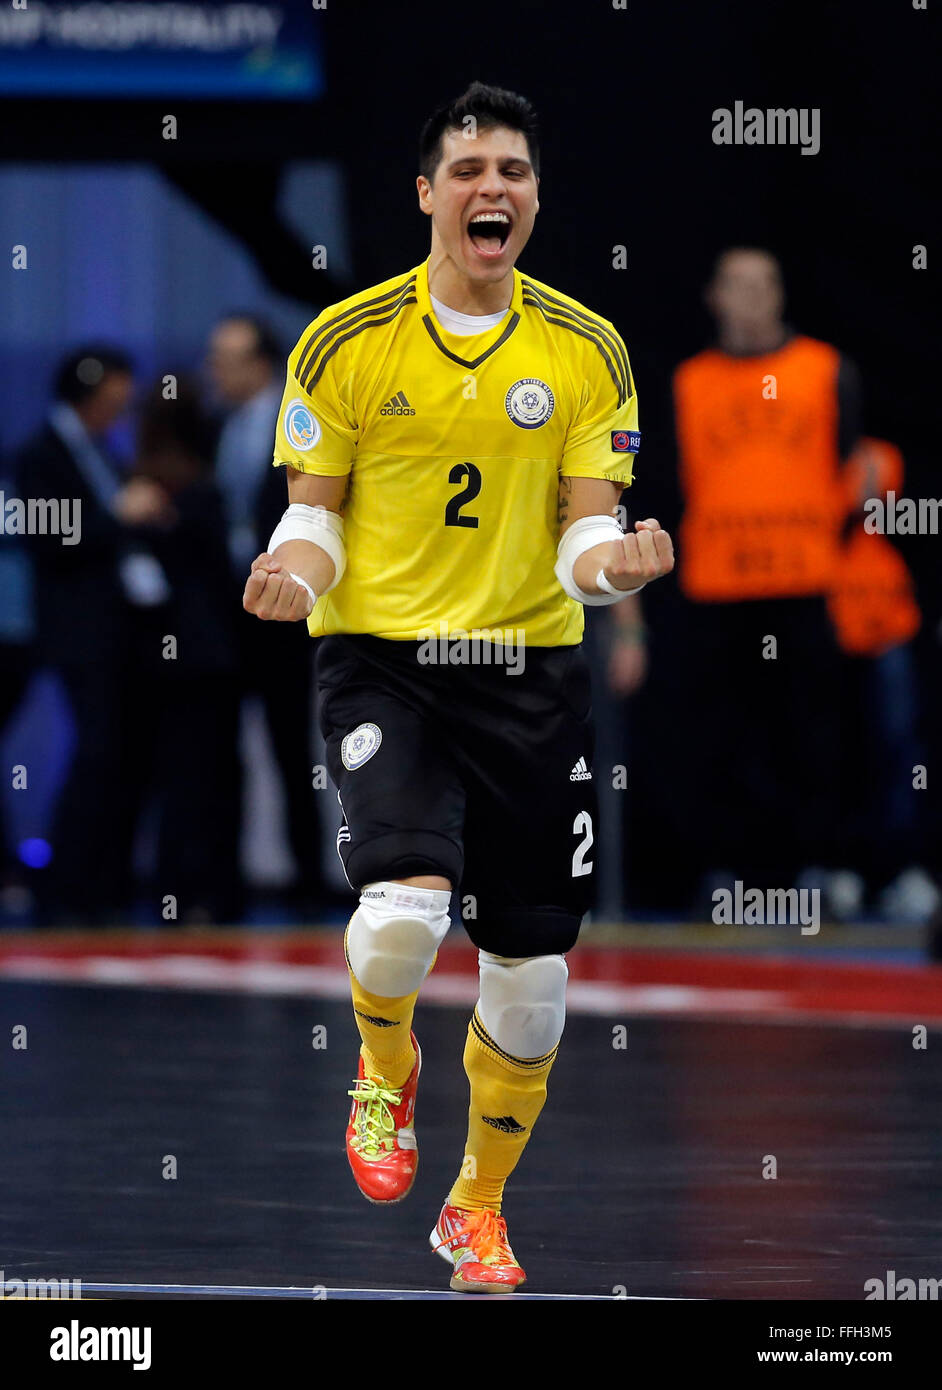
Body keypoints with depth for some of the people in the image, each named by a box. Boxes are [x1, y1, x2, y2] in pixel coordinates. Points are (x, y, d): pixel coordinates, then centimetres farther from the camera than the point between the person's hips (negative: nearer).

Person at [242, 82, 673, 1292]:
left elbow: (584, 529, 4)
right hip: (382, 659, -2)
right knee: (402, 906, -25)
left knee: (529, 974, 4)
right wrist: (296, 569, -16)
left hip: (530, 670, 2)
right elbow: (314, 505, 6)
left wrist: (611, 561, -19)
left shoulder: (587, 352, 3)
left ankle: (477, 1208, 27)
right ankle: (386, 1069, 10)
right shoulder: (344, 343, -2)